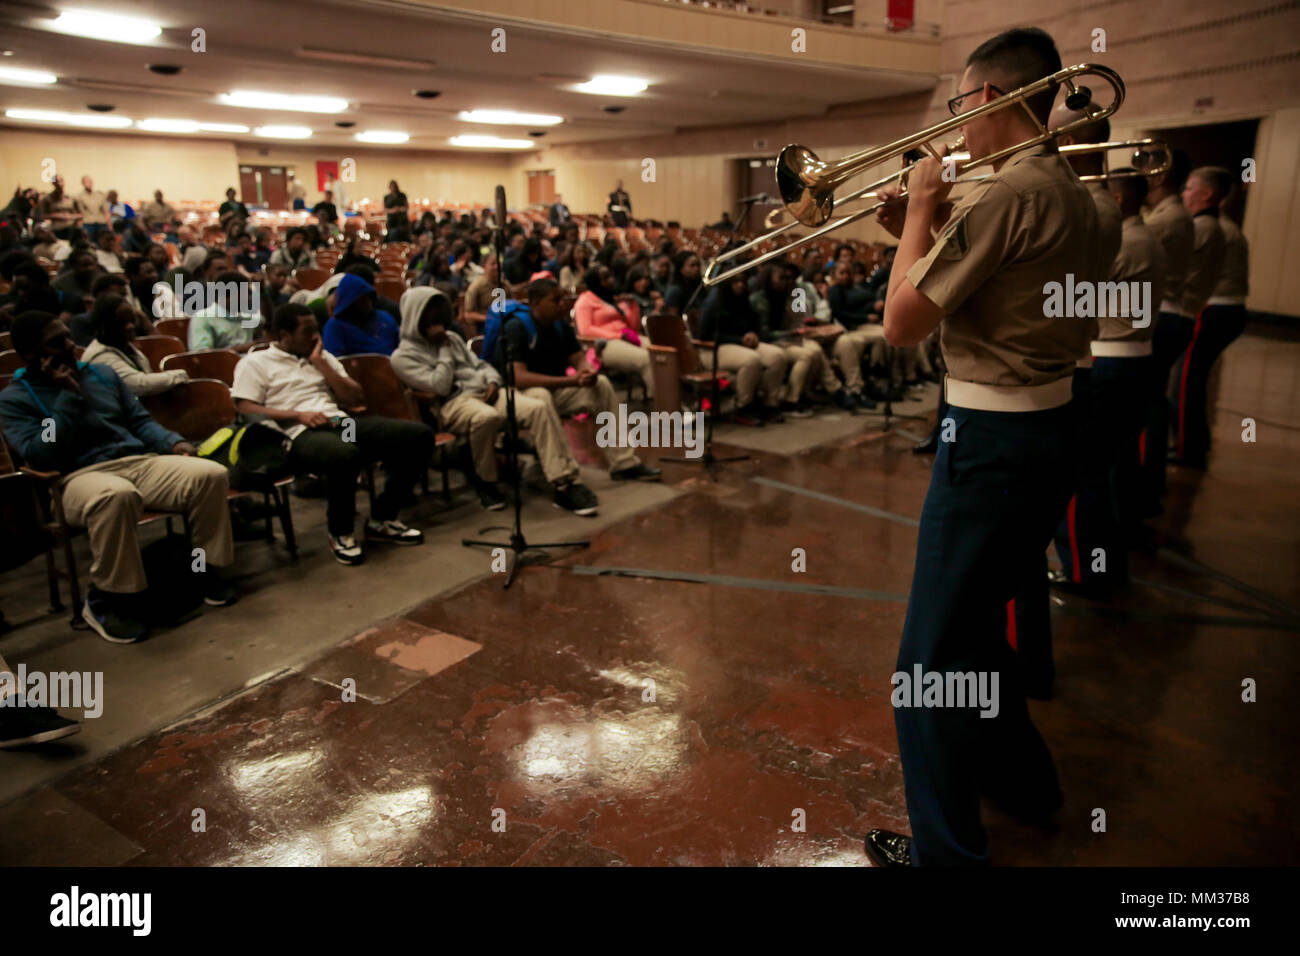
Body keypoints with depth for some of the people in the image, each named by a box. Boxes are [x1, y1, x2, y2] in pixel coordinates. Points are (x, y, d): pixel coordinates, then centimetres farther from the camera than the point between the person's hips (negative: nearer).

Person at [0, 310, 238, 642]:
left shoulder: (103, 373, 19)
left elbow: (140, 420, 22)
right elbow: (40, 457, -9)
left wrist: (173, 443, 1)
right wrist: (69, 397, -8)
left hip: (140, 461, 5)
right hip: (80, 476, -5)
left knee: (211, 474, -23)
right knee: (115, 495, -43)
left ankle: (206, 570, -6)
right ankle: (105, 599, -23)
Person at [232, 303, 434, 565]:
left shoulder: (322, 357, 27)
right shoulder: (255, 363, 12)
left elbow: (355, 399, 18)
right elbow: (245, 408, -2)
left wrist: (321, 364, 9)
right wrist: (298, 415, -13)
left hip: (341, 423, 6)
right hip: (300, 434, -6)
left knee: (420, 435, -13)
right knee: (345, 455, -42)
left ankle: (382, 520, -1)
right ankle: (340, 532, -14)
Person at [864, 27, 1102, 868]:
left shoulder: (1005, 195, -19)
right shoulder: (1071, 192, 11)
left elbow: (903, 324, -17)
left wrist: (920, 208, -6)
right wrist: (918, 232, 10)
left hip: (995, 441, -10)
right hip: (1051, 426, 10)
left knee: (936, 662, 0)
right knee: (976, 619, 26)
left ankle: (946, 849, 14)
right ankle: (1020, 776, 45)